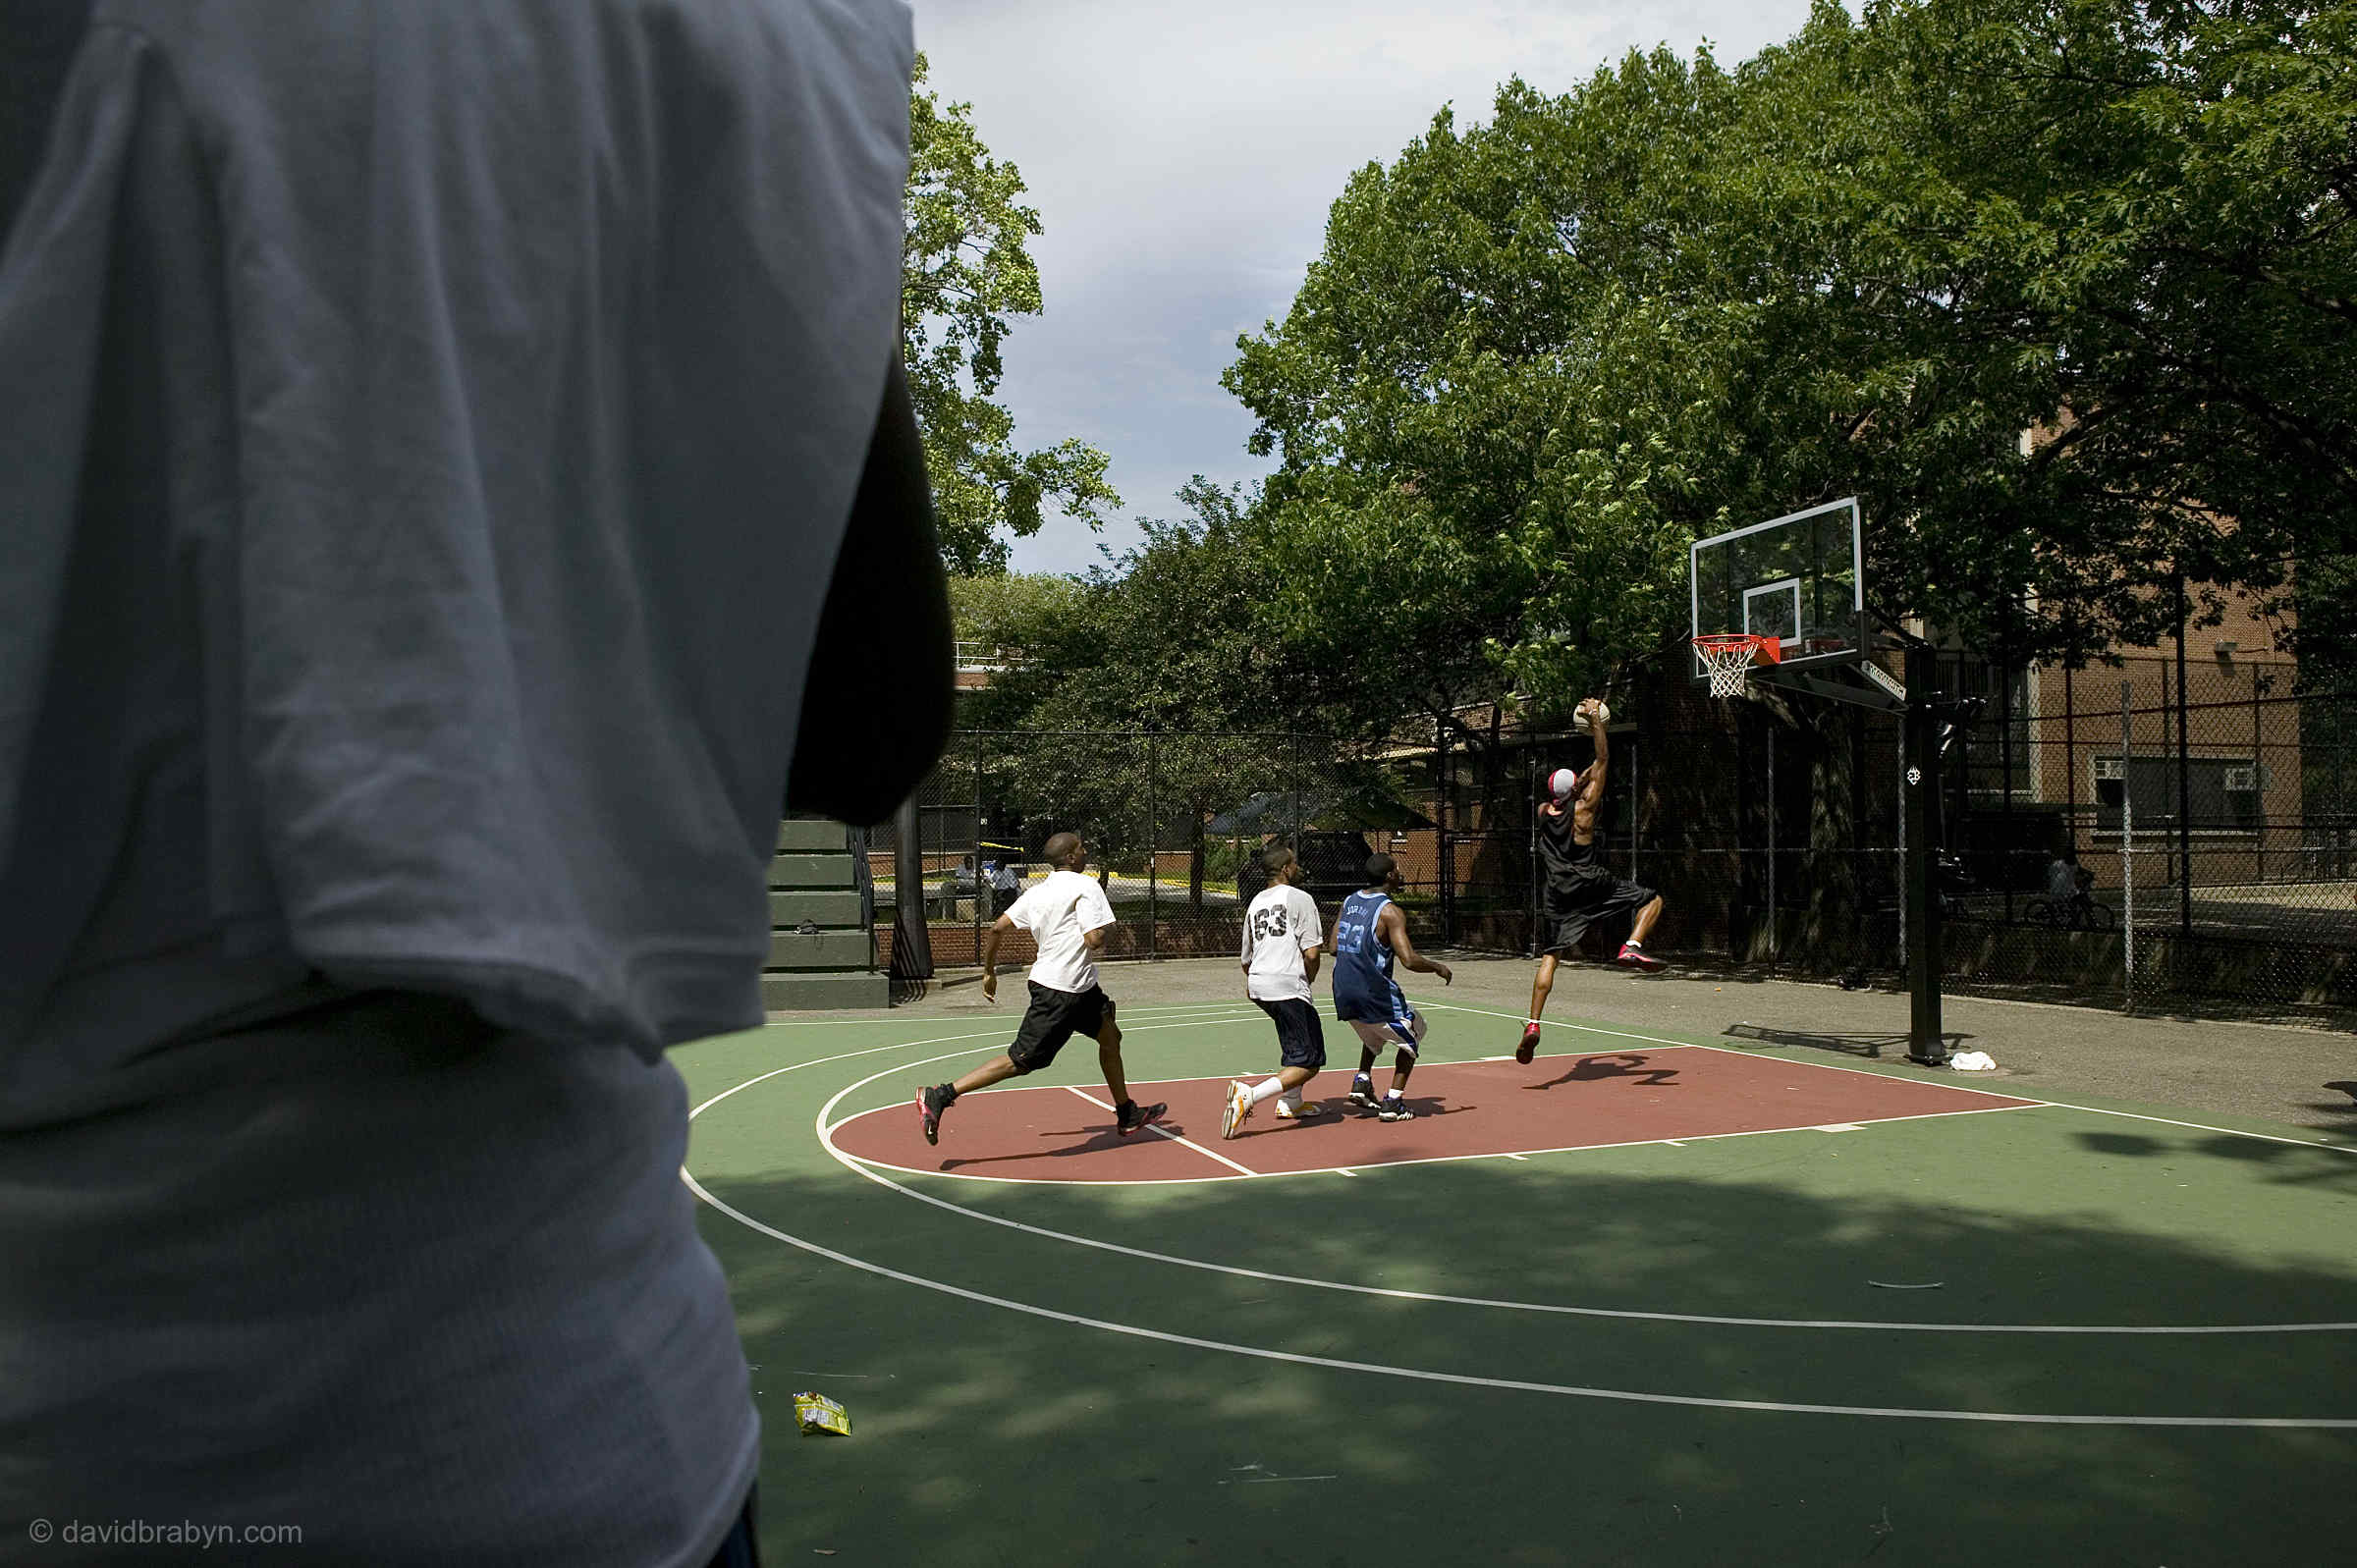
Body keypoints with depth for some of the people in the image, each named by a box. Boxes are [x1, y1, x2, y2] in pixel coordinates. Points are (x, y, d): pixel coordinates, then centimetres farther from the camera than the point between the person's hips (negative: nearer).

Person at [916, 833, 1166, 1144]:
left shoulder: (1037, 892, 9)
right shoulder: (1085, 887, -14)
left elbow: (997, 928, 7)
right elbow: (1095, 940, -23)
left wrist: (989, 971, 17)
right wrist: (1102, 939, 1)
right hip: (1060, 992, -10)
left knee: (1110, 1036, 21)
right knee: (1021, 1060, -9)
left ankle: (1127, 1115, 34)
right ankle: (939, 1097, -10)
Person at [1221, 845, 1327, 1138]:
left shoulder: (1255, 903, 18)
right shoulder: (1300, 899, -2)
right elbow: (1311, 953, -10)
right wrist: (1308, 982, 9)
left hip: (1258, 985, 8)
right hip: (1287, 986, -8)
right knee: (1308, 1063, -7)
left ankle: (1290, 1102, 28)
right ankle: (1248, 1095, -25)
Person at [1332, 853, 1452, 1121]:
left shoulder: (1348, 902, 8)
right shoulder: (1390, 912, -13)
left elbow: (1334, 947, 12)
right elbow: (1409, 960, -19)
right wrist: (1437, 967, -2)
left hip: (1343, 994, 7)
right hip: (1374, 995, -7)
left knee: (1373, 1034, 34)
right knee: (1412, 1034, 16)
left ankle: (1361, 1083, 16)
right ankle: (1393, 1103, 8)